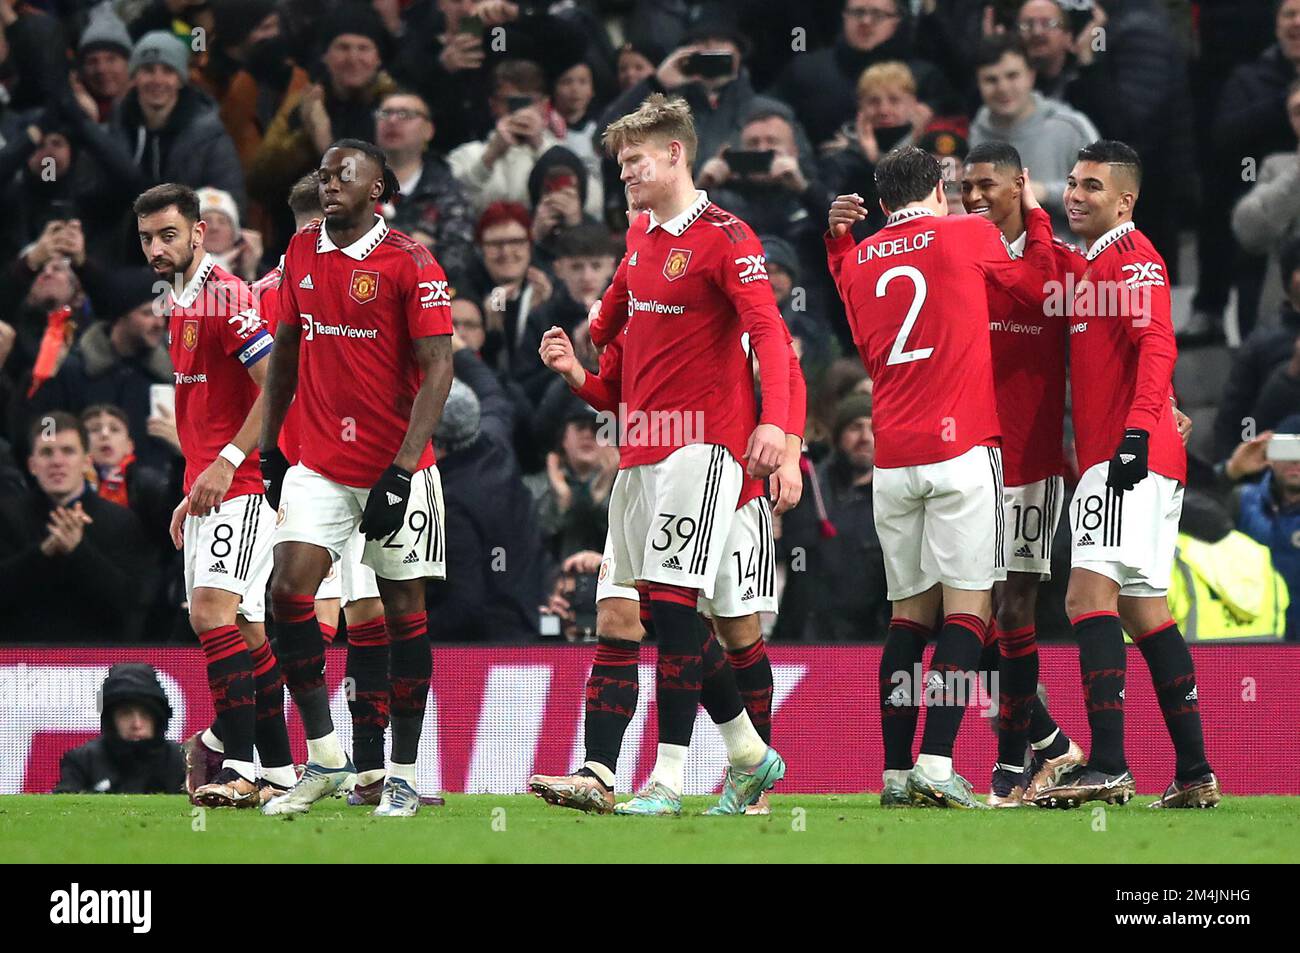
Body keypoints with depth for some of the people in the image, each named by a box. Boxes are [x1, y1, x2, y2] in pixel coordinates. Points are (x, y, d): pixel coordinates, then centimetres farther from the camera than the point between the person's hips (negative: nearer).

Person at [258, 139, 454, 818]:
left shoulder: (409, 264, -9)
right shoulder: (302, 253, 8)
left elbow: (437, 369, -11)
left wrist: (403, 468, -19)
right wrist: (269, 443, 17)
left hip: (396, 467, -4)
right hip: (319, 464, 4)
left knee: (404, 608, 3)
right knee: (288, 590, -11)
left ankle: (404, 774, 11)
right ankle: (323, 757, -1)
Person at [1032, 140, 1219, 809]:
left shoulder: (1132, 256, -7)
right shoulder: (1080, 264, 22)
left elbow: (1157, 346, -19)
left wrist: (1137, 431, -30)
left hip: (1131, 456, -10)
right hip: (1106, 456, 10)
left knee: (1089, 594, -19)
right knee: (1142, 609, 11)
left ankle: (1107, 766, -27)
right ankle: (1195, 773, 13)